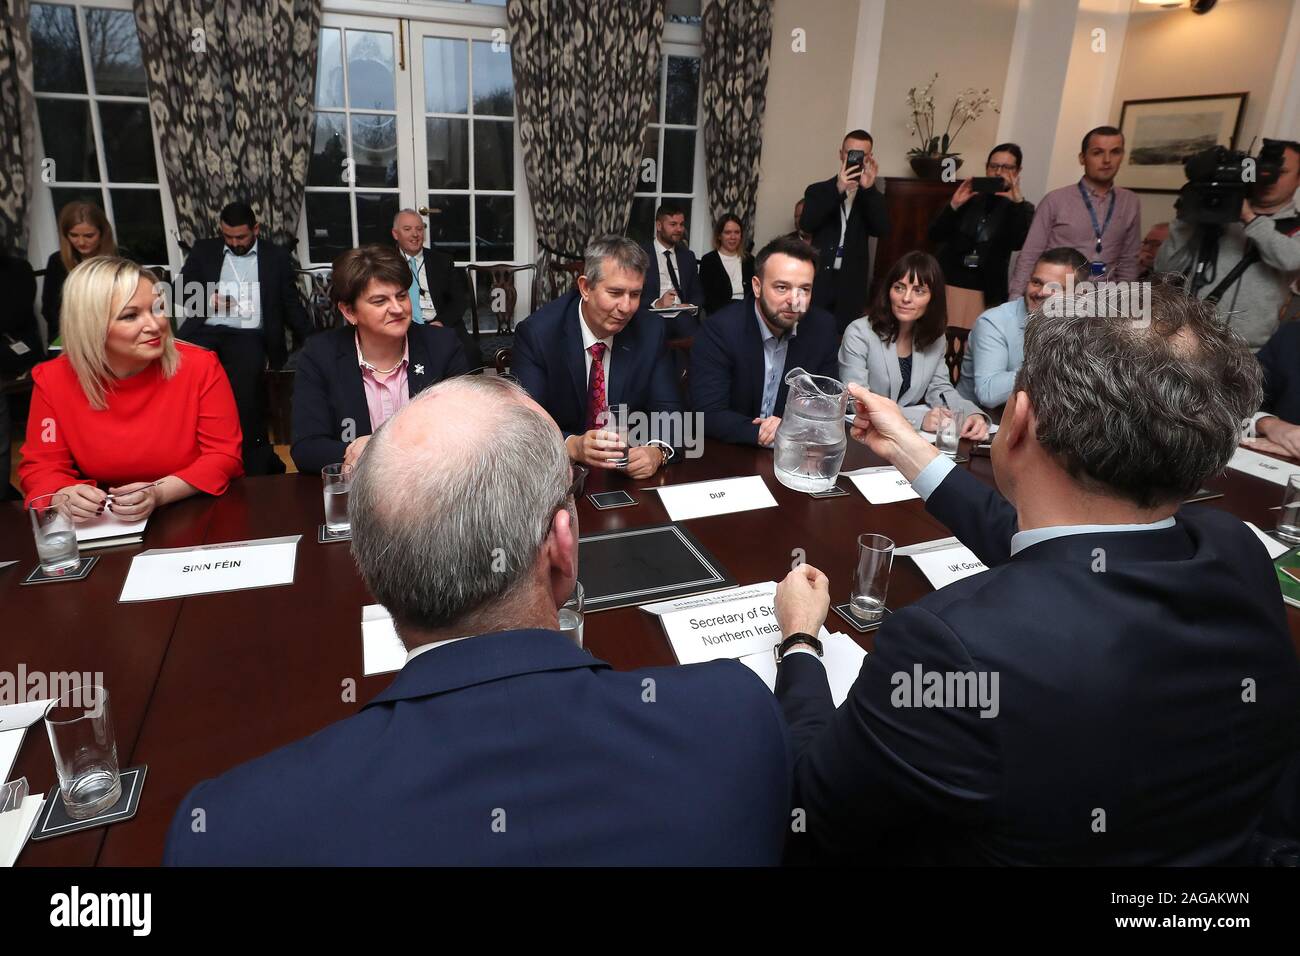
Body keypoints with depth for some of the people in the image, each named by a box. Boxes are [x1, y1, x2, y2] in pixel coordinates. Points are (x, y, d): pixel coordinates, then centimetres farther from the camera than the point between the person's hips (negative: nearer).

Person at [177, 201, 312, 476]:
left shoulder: (276, 257, 13)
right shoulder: (203, 250, 18)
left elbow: (291, 304, 11)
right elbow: (182, 287, 17)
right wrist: (207, 298, -5)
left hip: (248, 334, -2)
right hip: (205, 330, 3)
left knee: (244, 379, -30)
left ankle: (256, 462, -17)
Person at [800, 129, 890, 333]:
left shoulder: (873, 198, 12)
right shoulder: (818, 190, 8)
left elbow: (882, 230, -5)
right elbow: (806, 225, -8)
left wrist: (869, 189, -15)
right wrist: (838, 190, -17)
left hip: (852, 286, 1)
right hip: (818, 281, -1)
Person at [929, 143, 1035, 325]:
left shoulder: (1022, 209, 6)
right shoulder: (968, 197, 7)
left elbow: (1021, 242, -12)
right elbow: (935, 235, 1)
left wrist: (1018, 201, -17)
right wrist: (954, 205, -12)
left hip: (985, 290, -1)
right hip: (948, 280, 1)